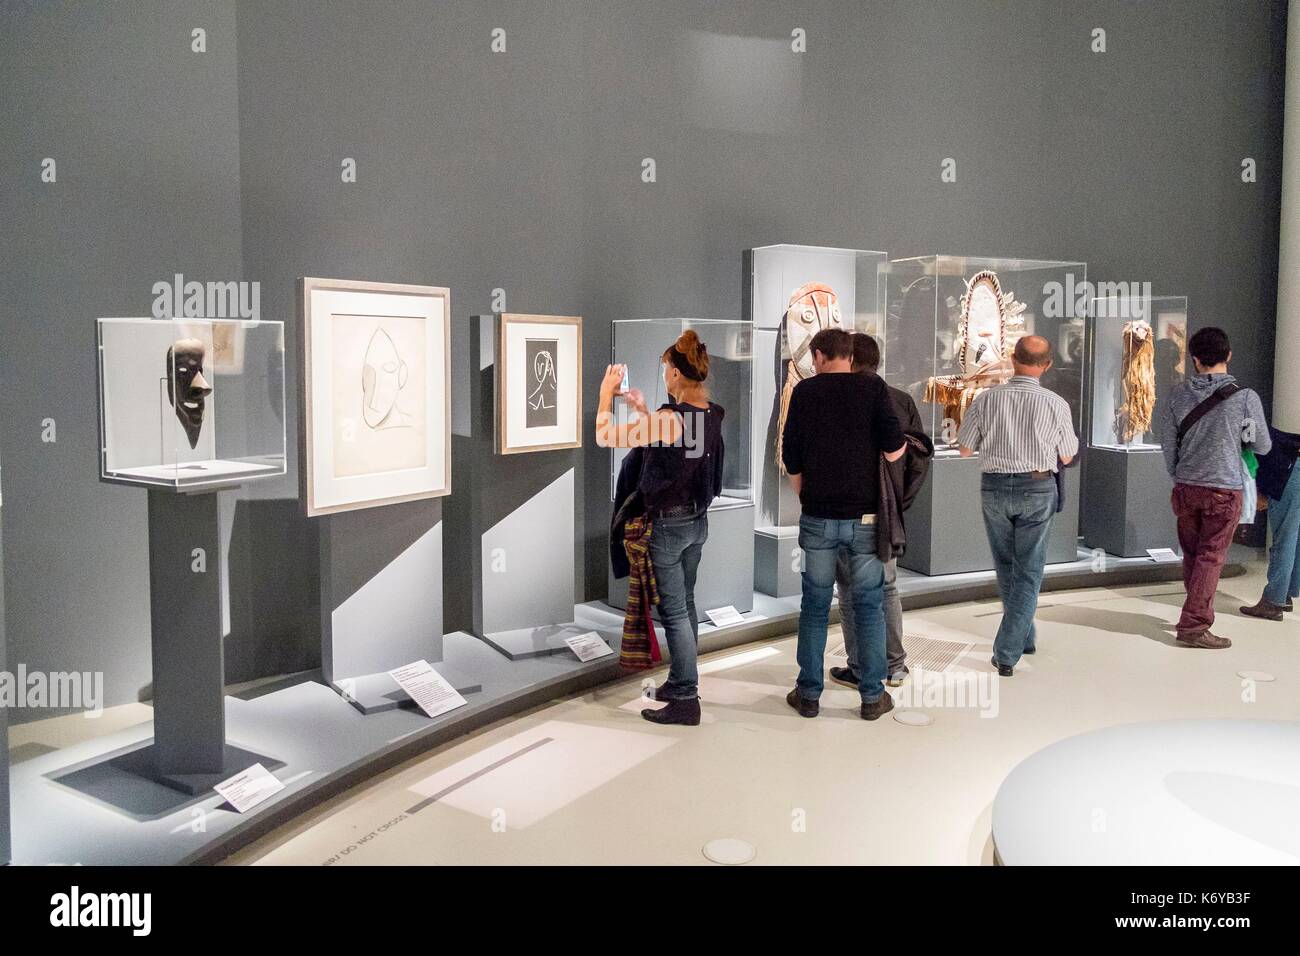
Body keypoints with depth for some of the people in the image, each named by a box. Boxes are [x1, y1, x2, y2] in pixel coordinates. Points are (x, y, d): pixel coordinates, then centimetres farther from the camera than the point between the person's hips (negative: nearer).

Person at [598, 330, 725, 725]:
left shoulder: (669, 417, -24)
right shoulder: (712, 415, 1)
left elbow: (605, 437, -19)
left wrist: (606, 393, -5)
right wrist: (643, 410, 18)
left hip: (668, 525, -8)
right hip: (697, 521, 8)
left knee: (674, 611, 0)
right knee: (685, 604, 18)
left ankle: (686, 700, 6)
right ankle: (681, 681, 30)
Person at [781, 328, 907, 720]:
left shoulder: (805, 391, 2)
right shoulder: (872, 386, -1)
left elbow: (791, 459, 5)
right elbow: (894, 451, -9)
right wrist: (902, 443, 13)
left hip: (818, 516, 1)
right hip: (865, 517, 0)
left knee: (814, 606, 9)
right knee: (869, 606, 9)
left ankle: (809, 694, 15)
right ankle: (872, 696, 13)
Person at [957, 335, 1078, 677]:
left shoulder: (987, 399, -7)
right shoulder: (1055, 404, -9)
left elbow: (964, 448, 0)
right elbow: (1066, 457, 3)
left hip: (994, 486, 2)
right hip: (1038, 487, -1)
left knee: (1006, 567, 20)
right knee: (1028, 572, 5)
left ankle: (1025, 637, 35)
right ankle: (1007, 653, 0)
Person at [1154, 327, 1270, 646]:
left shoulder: (1178, 395, -2)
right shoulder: (1245, 398, -9)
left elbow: (1167, 444, 4)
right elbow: (1263, 447, 3)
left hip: (1186, 488, 3)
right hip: (1224, 490, -3)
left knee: (1192, 556, 15)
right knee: (1211, 558, 3)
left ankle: (1199, 614, 28)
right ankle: (1193, 626, 1)